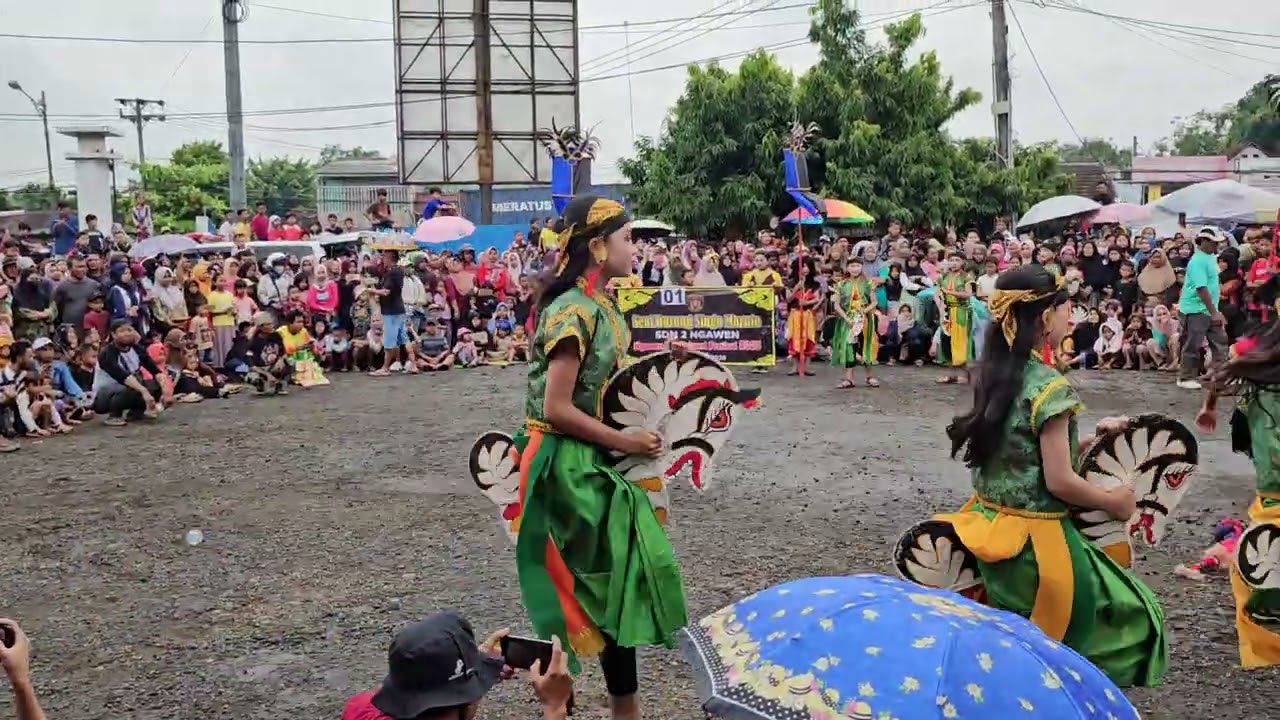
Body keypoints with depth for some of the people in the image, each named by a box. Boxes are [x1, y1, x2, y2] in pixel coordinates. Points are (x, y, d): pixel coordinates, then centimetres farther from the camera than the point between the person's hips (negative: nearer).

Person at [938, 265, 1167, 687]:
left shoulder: (994, 376, 5)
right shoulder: (1050, 387, -19)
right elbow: (1059, 482, -18)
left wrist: (1091, 440, 11)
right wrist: (1114, 502, -3)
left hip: (993, 531, 8)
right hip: (1035, 540, -8)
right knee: (1129, 614, 8)